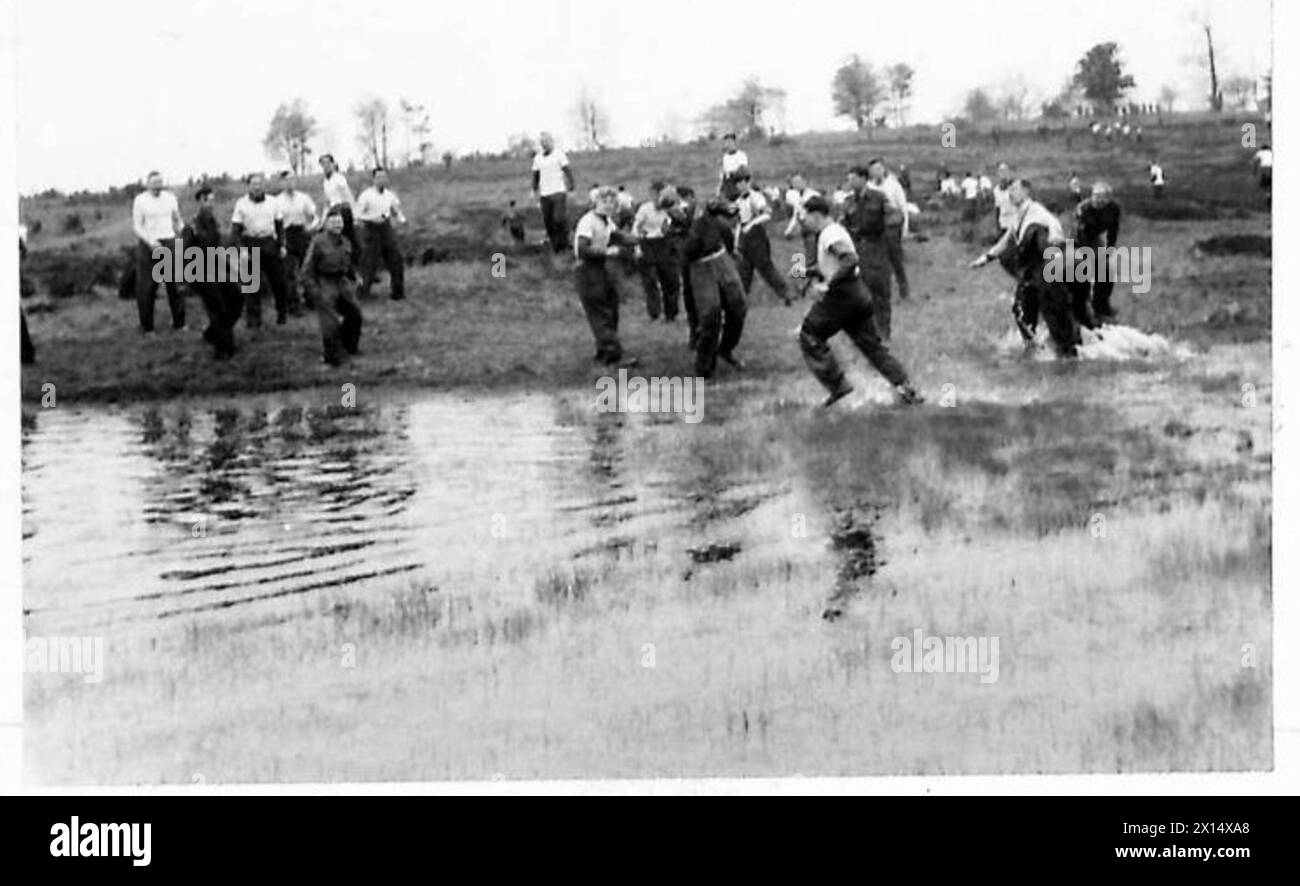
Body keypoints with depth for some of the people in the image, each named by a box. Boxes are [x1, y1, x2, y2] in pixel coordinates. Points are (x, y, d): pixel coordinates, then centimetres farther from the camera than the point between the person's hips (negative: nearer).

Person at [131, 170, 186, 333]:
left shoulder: (170, 197, 9)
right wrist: (150, 241, -22)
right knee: (147, 287, -1)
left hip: (169, 242, 3)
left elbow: (177, 221, 18)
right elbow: (137, 226, -8)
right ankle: (147, 327, 7)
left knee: (176, 283, 3)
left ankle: (179, 322, 14)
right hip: (148, 245, -3)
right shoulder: (140, 200, -3)